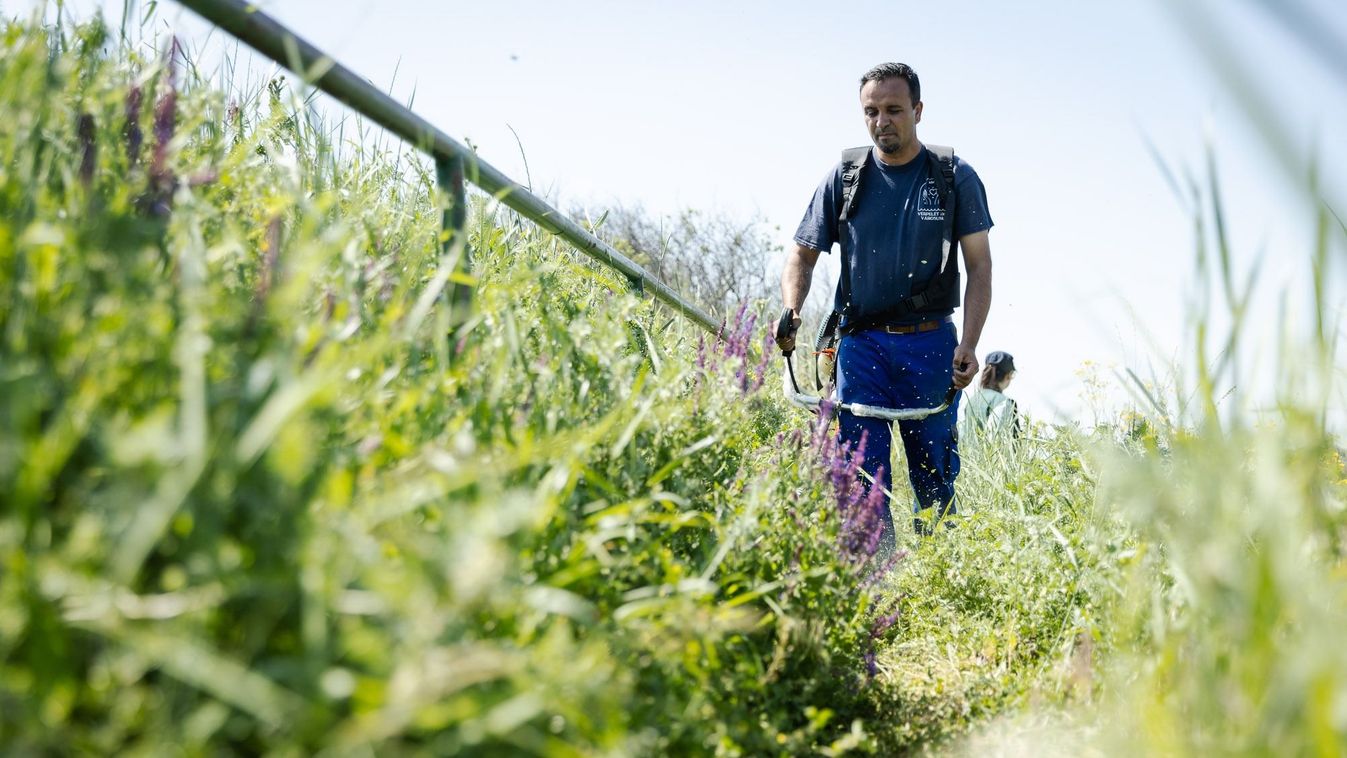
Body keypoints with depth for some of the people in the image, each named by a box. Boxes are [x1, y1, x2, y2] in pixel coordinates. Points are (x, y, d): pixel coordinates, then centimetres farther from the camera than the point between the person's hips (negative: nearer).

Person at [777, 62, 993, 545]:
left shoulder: (955, 178, 4)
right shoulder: (845, 178, 6)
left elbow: (979, 266, 3)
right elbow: (802, 254, 8)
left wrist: (969, 343, -10)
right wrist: (791, 312, -12)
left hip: (931, 345, 0)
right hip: (862, 343, 1)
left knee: (935, 477, 5)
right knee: (862, 474, -7)